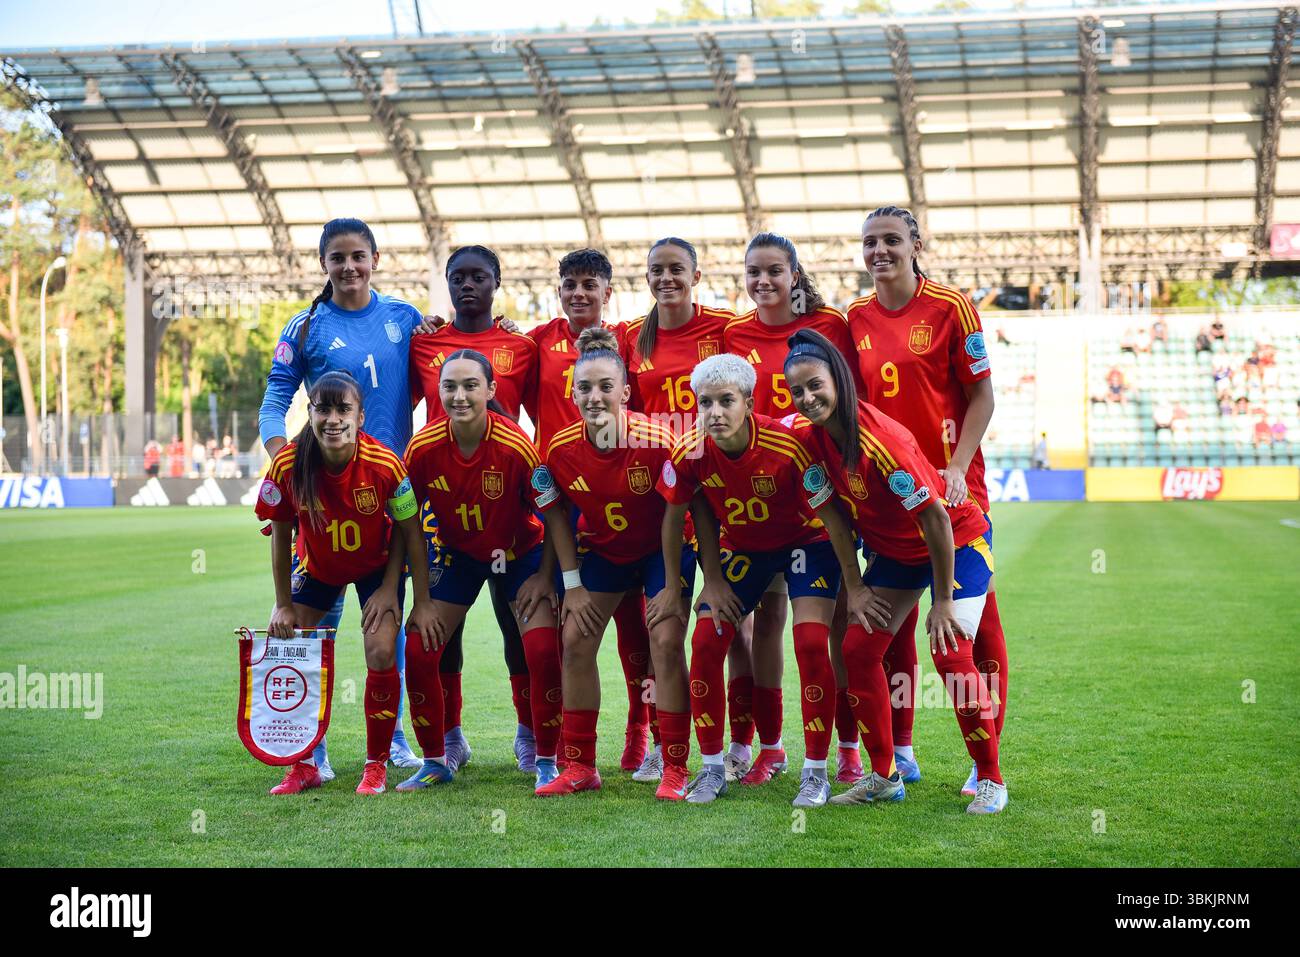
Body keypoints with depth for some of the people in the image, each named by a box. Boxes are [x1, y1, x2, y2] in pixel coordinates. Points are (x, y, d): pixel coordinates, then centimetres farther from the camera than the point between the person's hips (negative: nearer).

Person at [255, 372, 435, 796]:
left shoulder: (385, 465, -30)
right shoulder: (287, 466, -26)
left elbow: (410, 530, -15)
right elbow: (281, 535, -10)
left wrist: (422, 601, -12)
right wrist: (284, 605, -6)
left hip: (377, 565, -2)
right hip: (316, 565, 2)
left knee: (382, 654, -15)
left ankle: (377, 764, 5)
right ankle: (303, 765, 13)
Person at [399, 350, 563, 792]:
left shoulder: (516, 446, -28)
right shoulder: (423, 448, -21)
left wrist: (544, 576, -11)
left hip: (520, 552, -2)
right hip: (457, 552, 3)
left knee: (543, 650, -16)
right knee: (418, 650, -7)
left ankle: (546, 761, 3)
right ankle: (435, 761, 12)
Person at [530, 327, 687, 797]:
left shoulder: (656, 440, -28)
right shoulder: (560, 449, -18)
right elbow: (556, 515, -2)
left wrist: (672, 589, -18)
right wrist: (572, 585, -4)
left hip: (661, 549, -4)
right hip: (602, 551, 4)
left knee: (666, 643, -15)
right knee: (575, 642, -3)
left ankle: (676, 769, -4)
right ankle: (580, 766, 9)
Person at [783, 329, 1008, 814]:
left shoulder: (880, 438, -33)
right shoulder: (808, 437, -13)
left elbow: (936, 519, -28)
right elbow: (834, 515, -3)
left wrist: (942, 602, -23)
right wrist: (855, 588, -6)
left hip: (959, 541, -7)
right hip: (892, 551, 7)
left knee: (950, 653, -19)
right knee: (857, 651, -1)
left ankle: (991, 779, -3)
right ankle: (885, 777, 12)